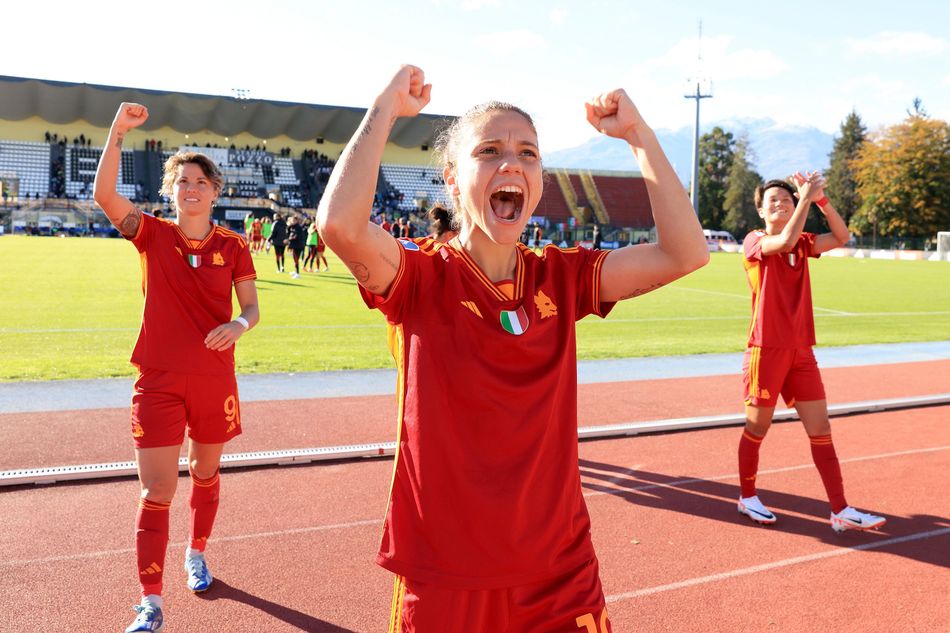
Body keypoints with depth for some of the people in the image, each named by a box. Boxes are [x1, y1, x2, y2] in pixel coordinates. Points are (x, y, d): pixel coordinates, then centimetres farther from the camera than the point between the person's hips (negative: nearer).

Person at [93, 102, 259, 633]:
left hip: (215, 379, 2)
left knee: (206, 472, 18)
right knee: (156, 491, -3)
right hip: (159, 381, -1)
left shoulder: (233, 247, -1)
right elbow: (105, 193, -16)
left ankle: (197, 553, 44)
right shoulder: (153, 235, -3)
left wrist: (238, 325, -22)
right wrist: (119, 130, -22)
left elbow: (252, 308, 1)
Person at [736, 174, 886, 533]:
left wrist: (821, 200, -10)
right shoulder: (754, 241, -6)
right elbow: (786, 240, -25)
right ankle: (747, 497, 25)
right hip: (766, 351, -5)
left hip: (801, 351, 6)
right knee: (757, 428, 6)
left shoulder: (802, 244, 12)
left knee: (821, 430, 4)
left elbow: (841, 237, -1)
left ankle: (840, 511, 9)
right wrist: (807, 197, -17)